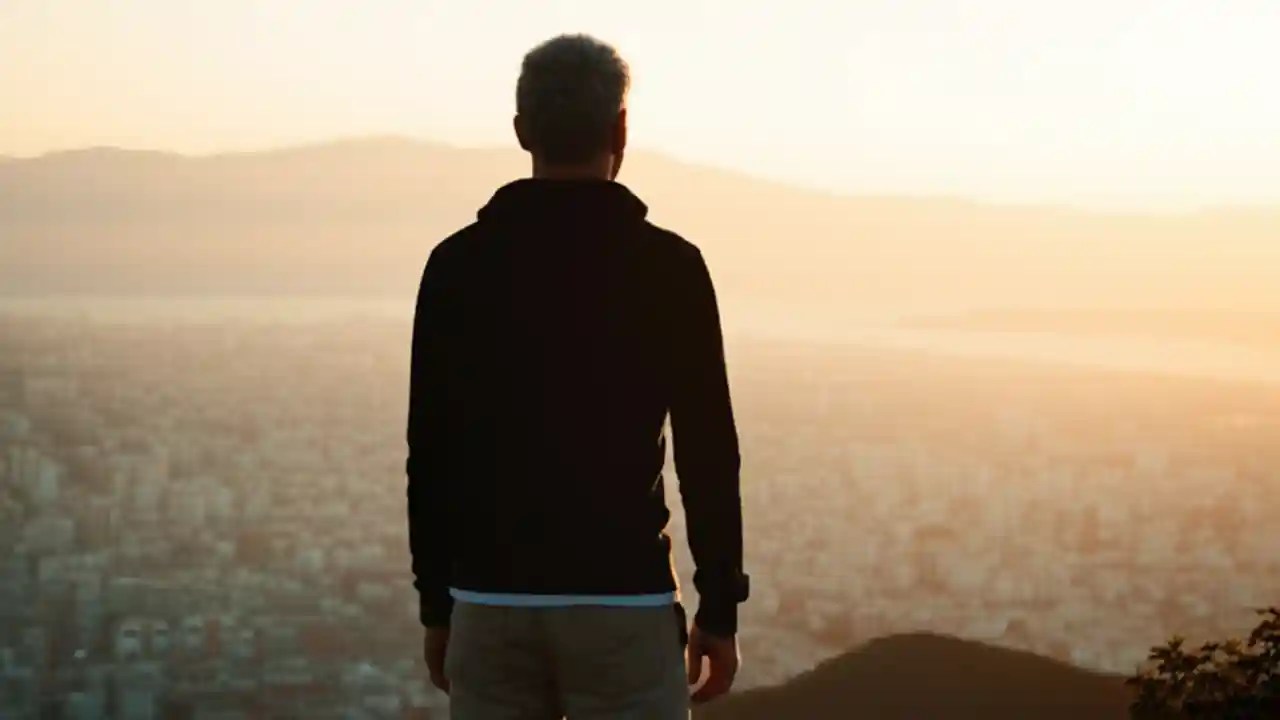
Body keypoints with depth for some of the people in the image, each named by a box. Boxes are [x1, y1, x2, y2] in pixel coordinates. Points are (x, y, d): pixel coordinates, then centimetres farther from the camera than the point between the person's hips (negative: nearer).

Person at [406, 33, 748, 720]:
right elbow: (708, 456, -6)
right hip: (622, 603, -2)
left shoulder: (456, 265, 2)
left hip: (492, 602, 3)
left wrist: (437, 607, 12)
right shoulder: (667, 264, -5)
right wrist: (720, 610, 2)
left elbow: (430, 454, 4)